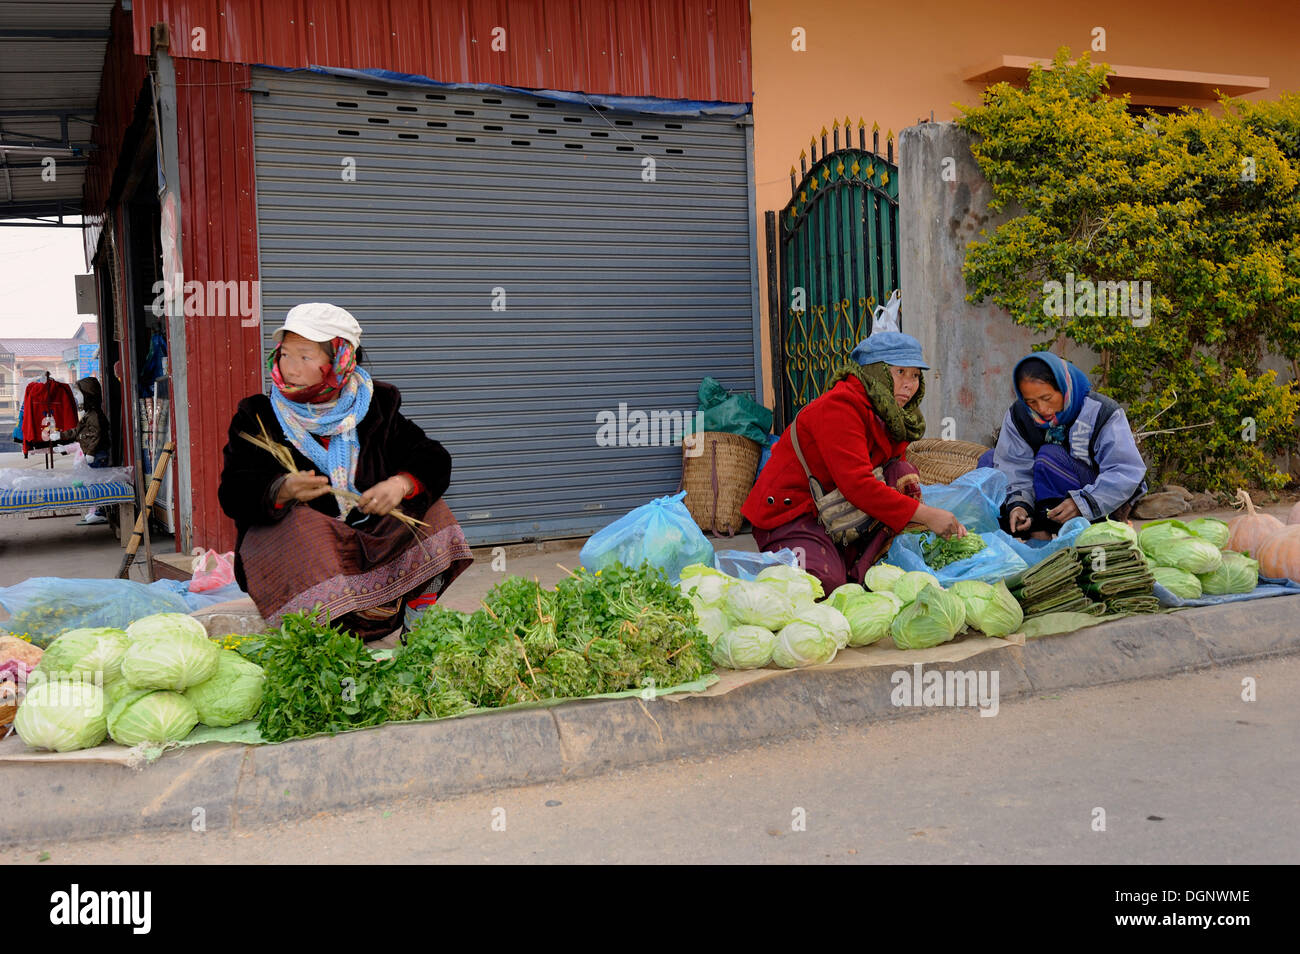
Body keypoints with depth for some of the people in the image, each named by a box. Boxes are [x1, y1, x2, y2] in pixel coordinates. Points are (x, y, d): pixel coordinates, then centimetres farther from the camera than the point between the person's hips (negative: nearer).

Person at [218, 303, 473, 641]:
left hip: (369, 542, 3)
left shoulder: (375, 409, 8)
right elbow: (233, 493, -9)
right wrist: (281, 490, -32)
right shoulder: (258, 417, 2)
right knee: (303, 523, -33)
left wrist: (401, 484, -21)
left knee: (430, 512, -14)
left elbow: (435, 460, 2)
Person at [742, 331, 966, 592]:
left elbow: (904, 482, 11)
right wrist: (926, 515, -27)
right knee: (828, 581, -32)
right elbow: (857, 484, -29)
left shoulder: (893, 417, 8)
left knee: (902, 473, -9)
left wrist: (945, 520, -8)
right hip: (788, 511, -9)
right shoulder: (839, 406, -20)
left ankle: (859, 572, -10)